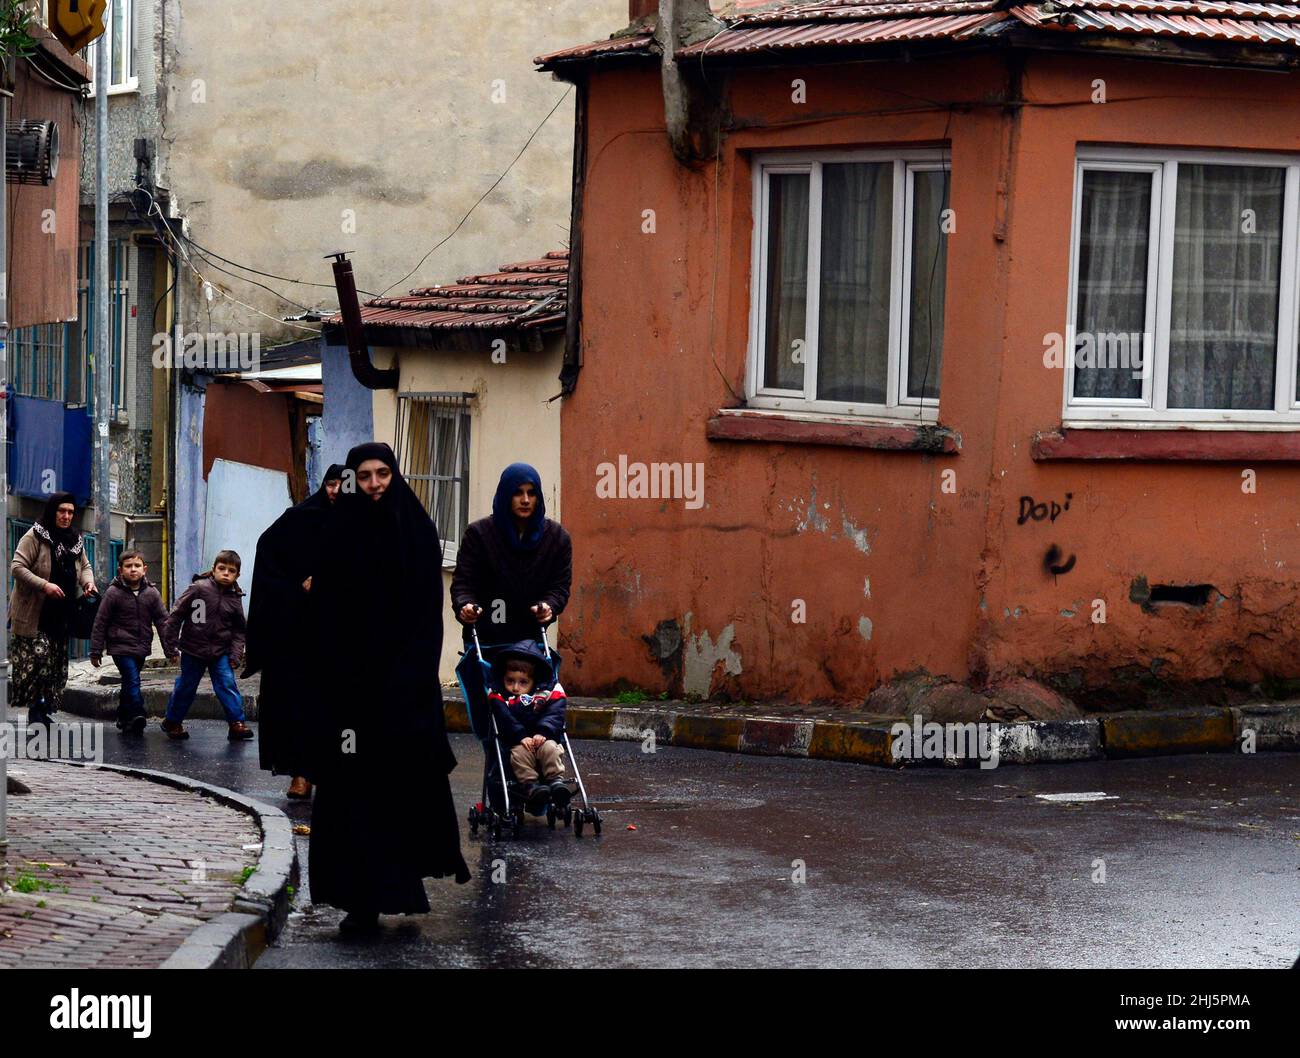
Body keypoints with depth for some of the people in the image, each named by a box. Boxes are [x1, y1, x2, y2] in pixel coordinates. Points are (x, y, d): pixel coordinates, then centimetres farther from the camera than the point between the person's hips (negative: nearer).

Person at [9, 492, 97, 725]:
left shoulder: (75, 540, 12)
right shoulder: (34, 537, -9)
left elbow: (84, 566, 24)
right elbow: (17, 567, -15)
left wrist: (88, 582, 0)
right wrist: (44, 585, -25)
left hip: (61, 614, 7)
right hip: (34, 614, -7)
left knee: (56, 662, 7)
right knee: (39, 655, -17)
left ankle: (44, 709, 15)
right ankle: (35, 707, -9)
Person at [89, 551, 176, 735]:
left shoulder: (151, 593, 2)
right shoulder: (113, 593, -8)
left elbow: (162, 621, 5)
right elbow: (100, 623, -3)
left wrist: (170, 649, 2)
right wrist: (96, 651, -3)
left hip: (141, 648, 4)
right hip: (121, 646, -4)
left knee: (129, 683, 14)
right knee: (132, 680, -19)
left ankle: (124, 719, 24)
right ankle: (137, 715, -24)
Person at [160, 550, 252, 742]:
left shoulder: (235, 598, 1)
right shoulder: (199, 589, -11)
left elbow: (238, 630, 9)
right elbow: (177, 612, -5)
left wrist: (236, 654, 0)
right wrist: (171, 639, -5)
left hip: (220, 652, 2)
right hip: (193, 649, -2)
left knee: (227, 684, -9)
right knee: (186, 687, 9)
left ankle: (237, 723, -7)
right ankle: (172, 722, 26)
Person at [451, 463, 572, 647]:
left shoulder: (557, 537, 3)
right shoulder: (478, 533, -3)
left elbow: (561, 584, 2)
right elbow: (462, 581, -6)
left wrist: (549, 606, -20)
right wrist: (464, 606, -28)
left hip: (531, 637, 2)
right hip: (484, 637, -2)